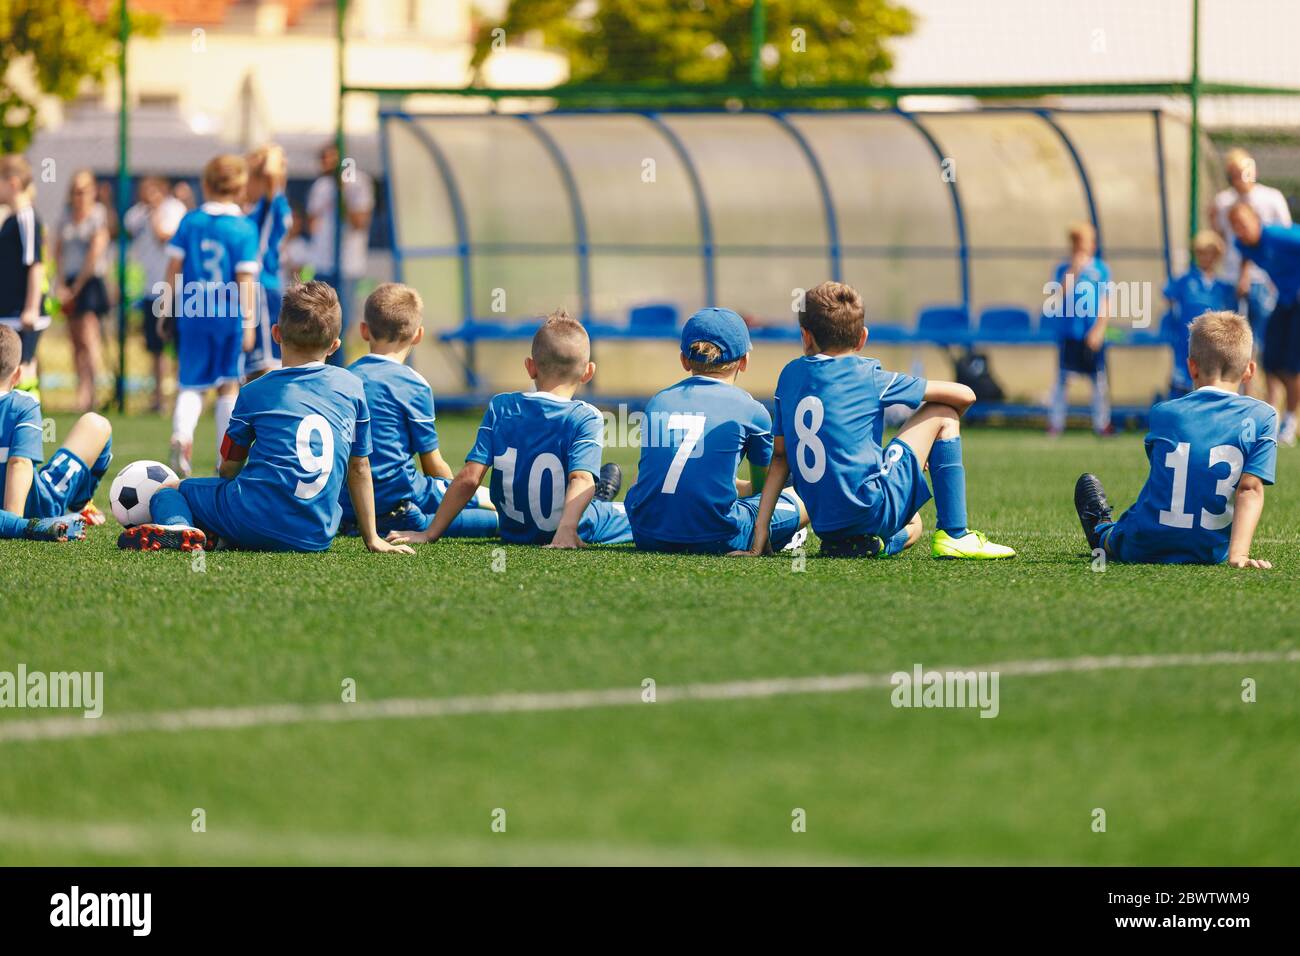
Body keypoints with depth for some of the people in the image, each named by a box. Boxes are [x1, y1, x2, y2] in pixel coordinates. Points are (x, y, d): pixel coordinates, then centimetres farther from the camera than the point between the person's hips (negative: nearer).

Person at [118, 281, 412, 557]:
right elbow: (359, 468, 18)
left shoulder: (255, 393, 5)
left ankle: (177, 527, -19)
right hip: (317, 535, 3)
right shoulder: (351, 387, 12)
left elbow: (229, 467, 12)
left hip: (254, 520, -3)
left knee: (168, 490, 17)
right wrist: (372, 539, 24)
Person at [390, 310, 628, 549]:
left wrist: (430, 534, -10)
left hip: (515, 531, 4)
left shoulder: (500, 407, -8)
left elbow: (469, 478, -13)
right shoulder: (585, 418, -16)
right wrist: (566, 531, -44)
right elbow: (582, 478, -32)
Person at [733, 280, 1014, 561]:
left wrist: (760, 534, 15)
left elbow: (780, 456, 12)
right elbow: (964, 395, 3)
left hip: (824, 524, 6)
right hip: (874, 512, -6)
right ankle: (954, 535, 2)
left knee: (912, 527, 38)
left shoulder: (790, 375, 12)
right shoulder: (867, 375, -2)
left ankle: (845, 545, 3)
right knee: (943, 414, 12)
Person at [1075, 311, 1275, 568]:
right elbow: (1250, 489, -17)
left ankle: (1102, 533, 66)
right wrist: (1238, 554, -24)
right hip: (1209, 553, 0)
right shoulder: (1261, 417, -9)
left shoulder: (1163, 414, -4)